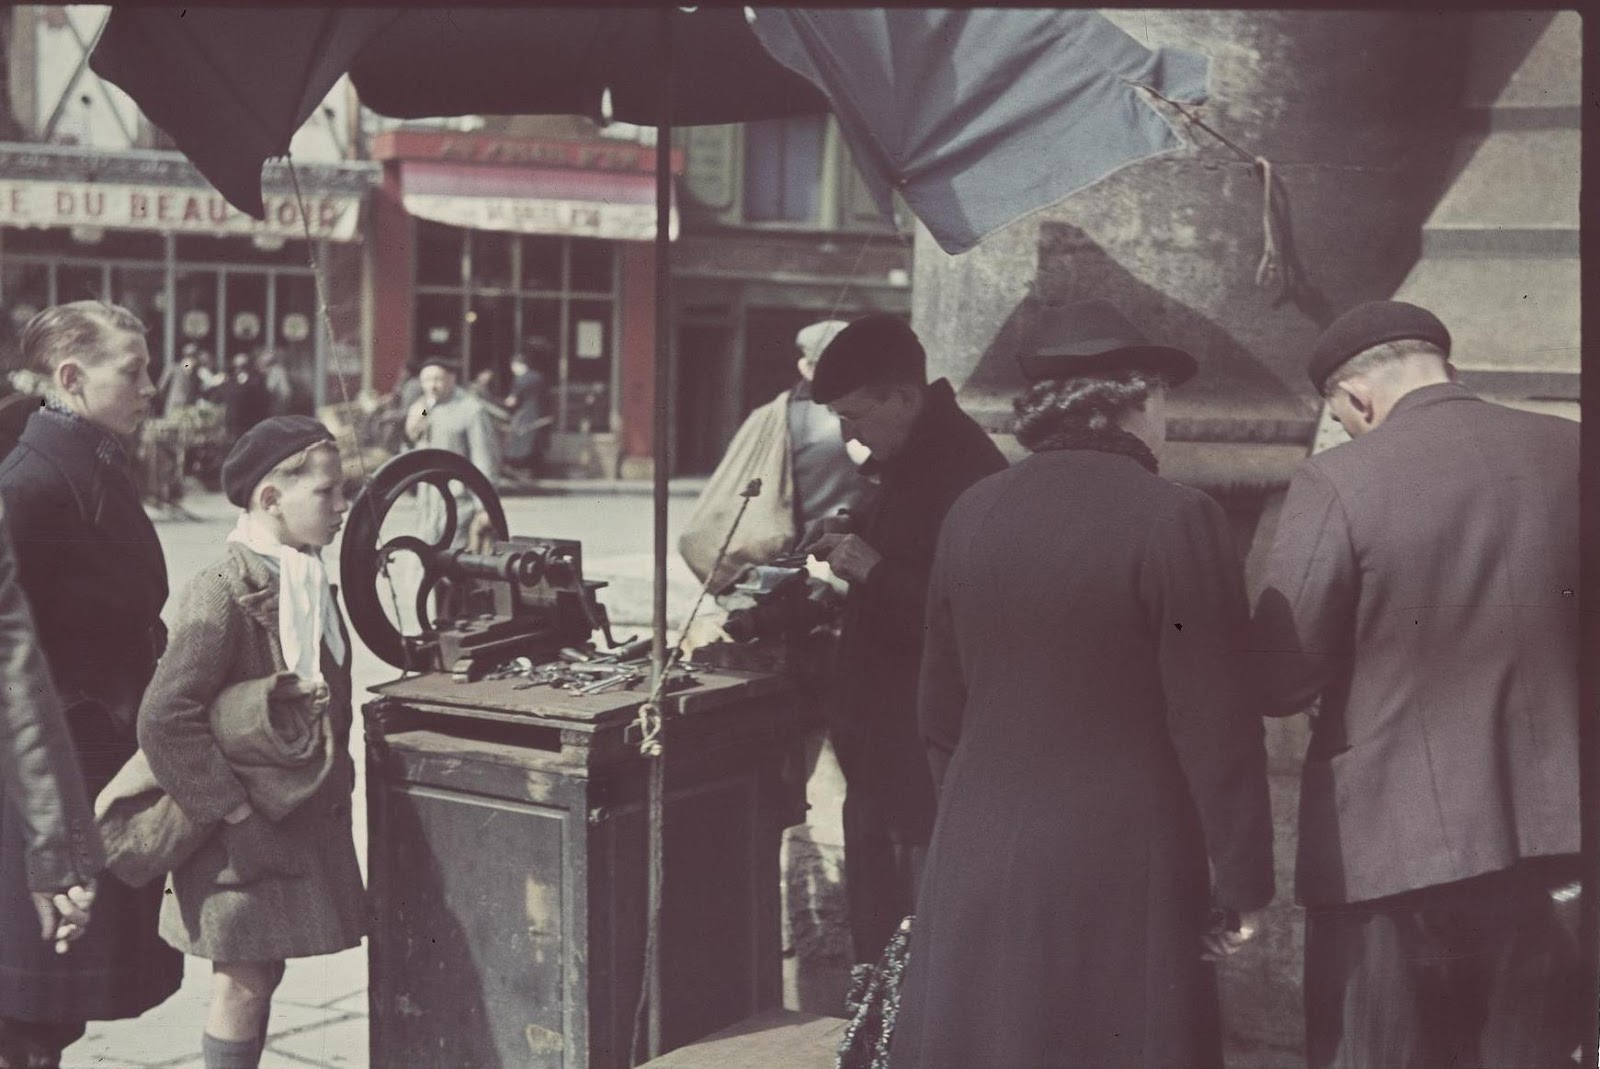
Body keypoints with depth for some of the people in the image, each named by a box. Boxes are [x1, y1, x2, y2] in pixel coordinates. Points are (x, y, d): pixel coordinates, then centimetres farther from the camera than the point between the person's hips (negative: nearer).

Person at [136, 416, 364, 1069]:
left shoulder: (310, 583, 8)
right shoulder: (222, 594, -19)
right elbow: (164, 721, -25)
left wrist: (334, 781, 11)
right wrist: (234, 812, -22)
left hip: (302, 814, 8)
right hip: (245, 829, -8)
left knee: (261, 974, 16)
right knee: (244, 982, 2)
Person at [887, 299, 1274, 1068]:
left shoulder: (971, 514, 4)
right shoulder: (1176, 521, -12)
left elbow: (940, 708, 11)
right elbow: (1215, 725, -12)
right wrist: (1243, 881, -4)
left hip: (980, 868, 5)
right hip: (1123, 869, -5)